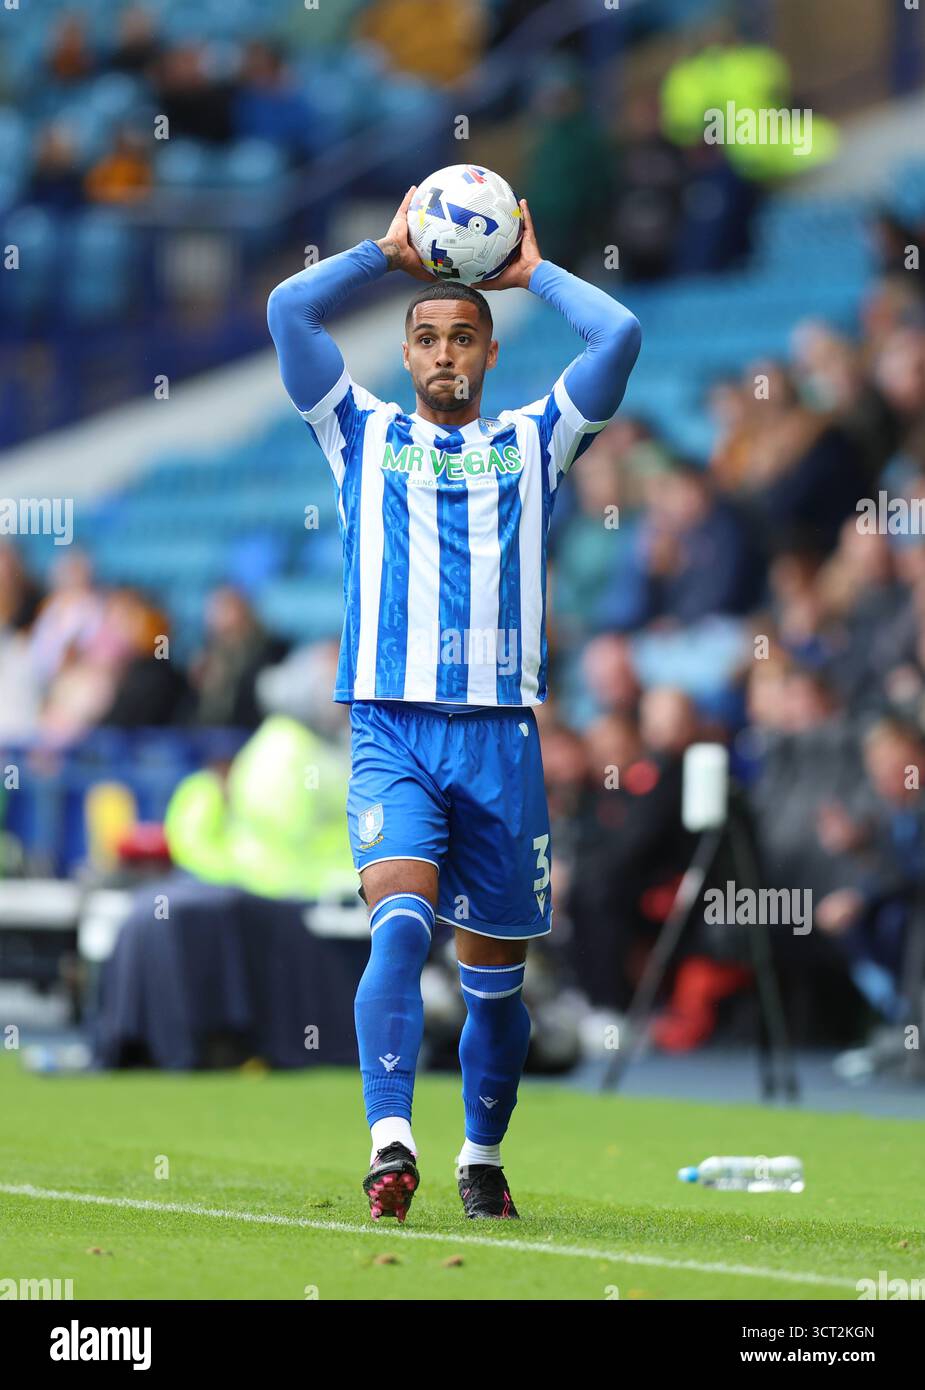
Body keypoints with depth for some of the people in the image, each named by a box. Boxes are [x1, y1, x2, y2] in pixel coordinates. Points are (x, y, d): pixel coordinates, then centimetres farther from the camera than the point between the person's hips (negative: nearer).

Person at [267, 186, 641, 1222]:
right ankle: (390, 1144, -34)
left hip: (501, 733, 2)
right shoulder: (362, 432, 13)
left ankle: (483, 1157, 27)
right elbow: (289, 309, 4)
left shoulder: (533, 441, 14)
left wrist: (531, 272, 13)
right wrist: (388, 253, 12)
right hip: (390, 731, -2)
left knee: (495, 974, 8)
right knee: (400, 921, -24)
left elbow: (618, 336, 2)